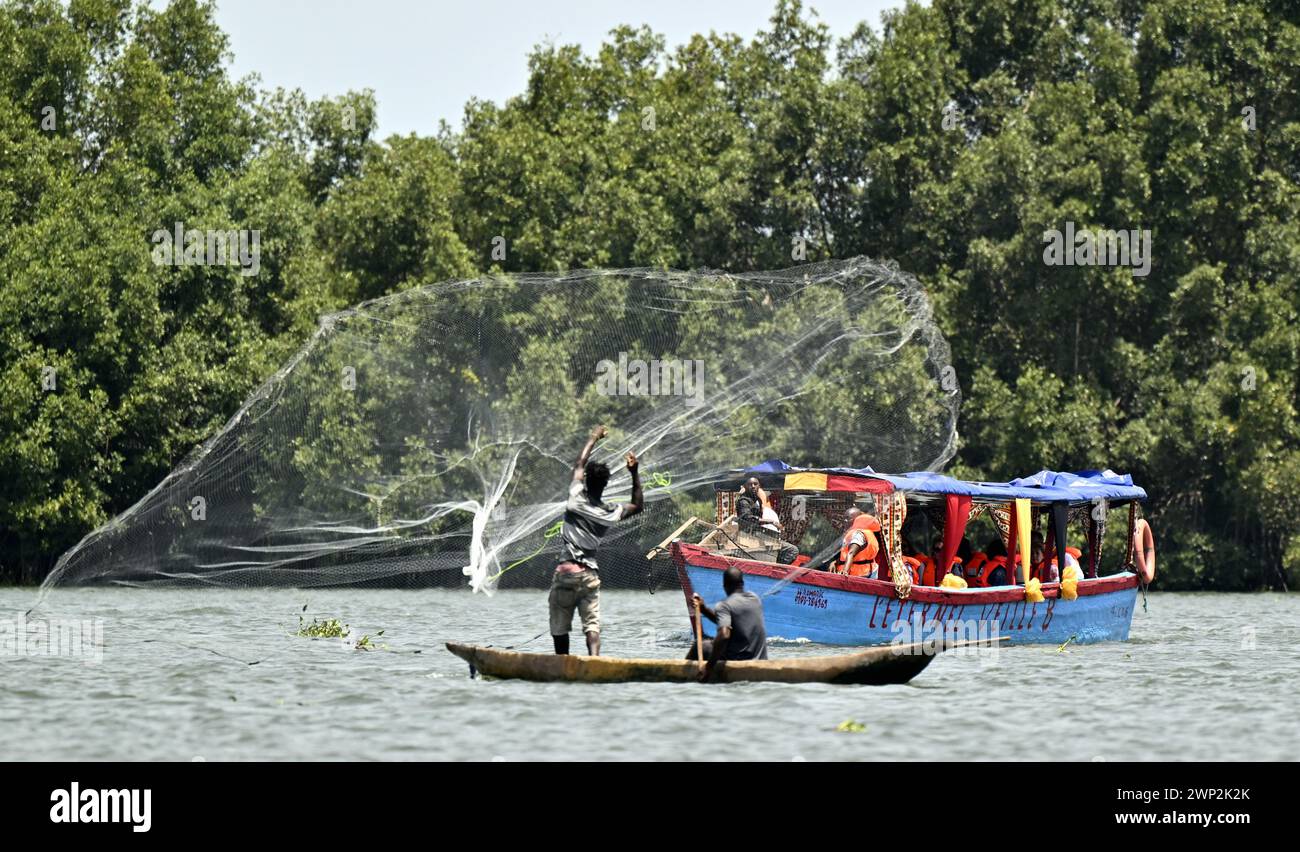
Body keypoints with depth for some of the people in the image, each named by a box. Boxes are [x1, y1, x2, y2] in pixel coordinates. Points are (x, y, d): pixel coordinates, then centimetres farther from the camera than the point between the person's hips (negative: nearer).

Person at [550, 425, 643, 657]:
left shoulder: (577, 499, -5)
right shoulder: (610, 513, 4)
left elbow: (580, 464, 12)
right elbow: (637, 505, 24)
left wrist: (594, 439, 24)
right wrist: (635, 474, 18)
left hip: (567, 570, -2)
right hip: (591, 573, 2)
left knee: (560, 625, 5)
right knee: (592, 623, -5)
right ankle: (594, 657, -27)